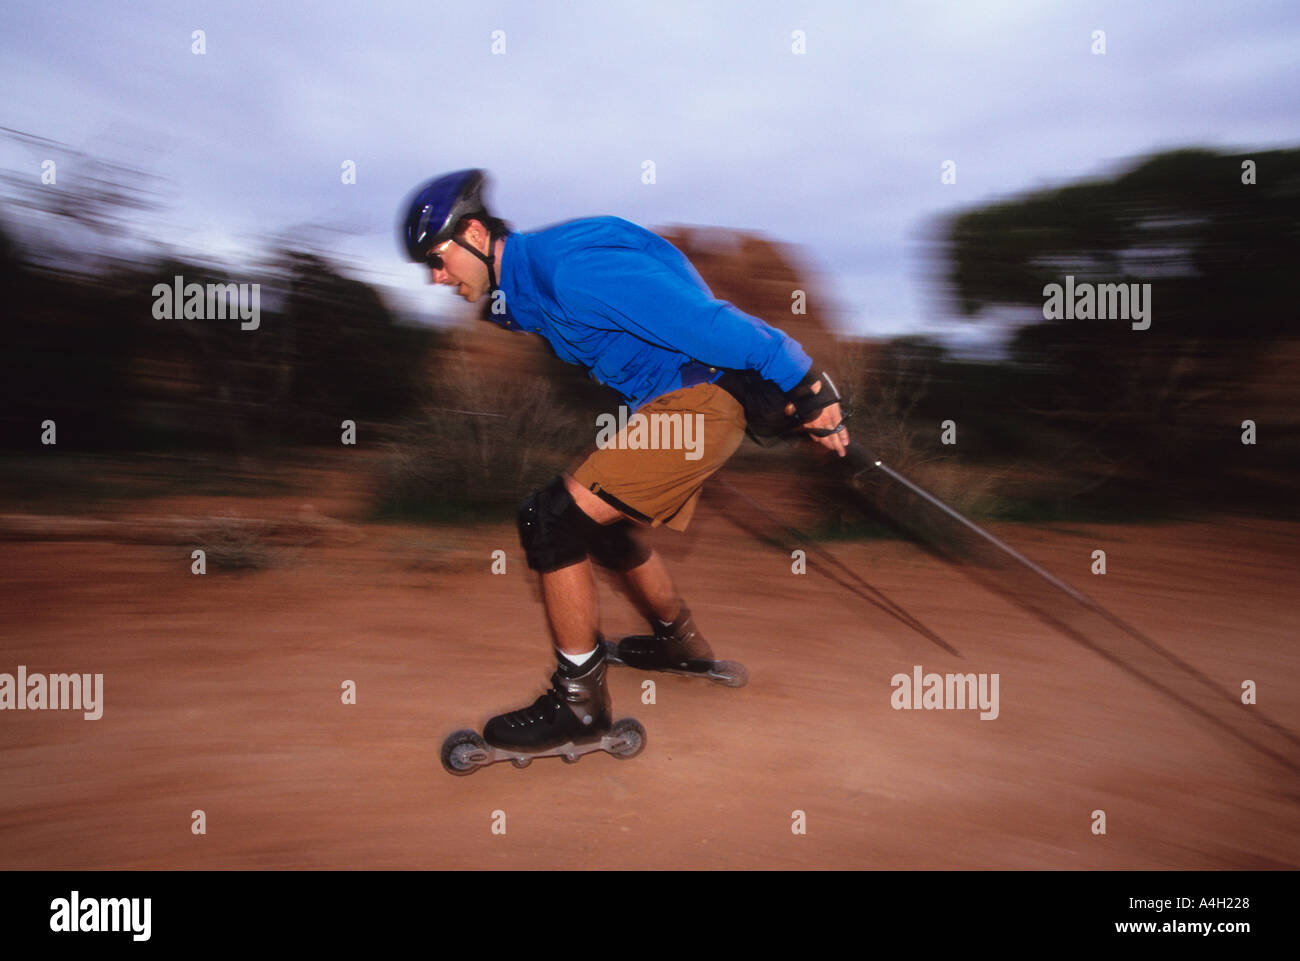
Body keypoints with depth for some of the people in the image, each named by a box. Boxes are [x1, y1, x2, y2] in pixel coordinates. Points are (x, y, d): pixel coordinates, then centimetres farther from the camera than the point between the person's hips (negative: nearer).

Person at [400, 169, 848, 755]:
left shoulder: (567, 267, -21)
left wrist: (804, 391, -21)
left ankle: (579, 703, -1)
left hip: (699, 396, -10)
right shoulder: (522, 295, 11)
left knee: (552, 519, -14)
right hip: (662, 403, 10)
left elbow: (700, 318, -23)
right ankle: (681, 643, 45)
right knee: (602, 524, 24)